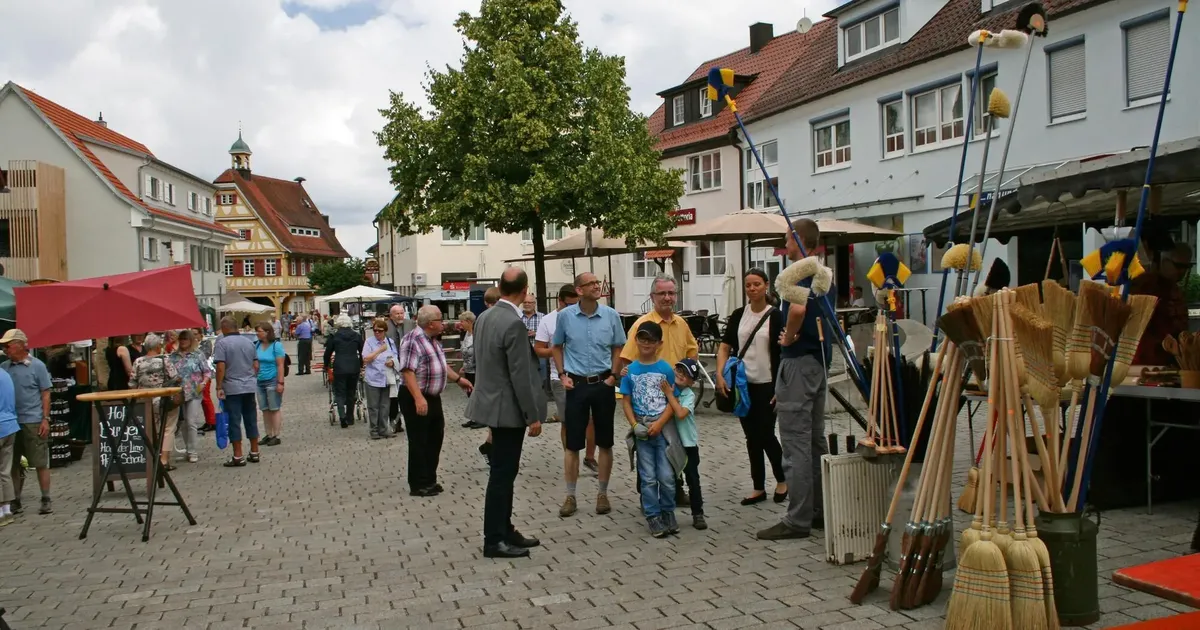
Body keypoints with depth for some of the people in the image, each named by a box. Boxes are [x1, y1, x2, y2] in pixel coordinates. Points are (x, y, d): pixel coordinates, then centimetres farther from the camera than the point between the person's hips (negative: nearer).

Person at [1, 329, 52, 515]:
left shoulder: (37, 366, -3)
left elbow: (45, 394, -2)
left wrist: (45, 419, -8)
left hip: (33, 422, -4)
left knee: (40, 463, 1)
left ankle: (46, 500, 7)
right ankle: (15, 501, 20)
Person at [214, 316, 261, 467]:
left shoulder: (221, 343, -9)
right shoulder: (249, 342, 8)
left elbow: (220, 367, -15)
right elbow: (256, 366, 10)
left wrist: (219, 387, -10)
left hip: (232, 388, -5)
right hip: (250, 387, 5)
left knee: (234, 421, 0)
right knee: (251, 419, 11)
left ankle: (238, 457, 1)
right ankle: (254, 453, 17)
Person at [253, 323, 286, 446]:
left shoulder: (276, 345, -10)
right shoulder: (257, 345, 6)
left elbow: (280, 365, -12)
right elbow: (255, 363, 14)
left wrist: (280, 383, -16)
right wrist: (254, 376, 7)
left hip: (272, 381, -6)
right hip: (260, 381, 6)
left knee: (275, 409, 0)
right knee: (265, 409, 10)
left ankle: (276, 436, 6)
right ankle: (269, 435, 19)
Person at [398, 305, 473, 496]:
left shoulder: (432, 340, 12)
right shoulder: (412, 340, -19)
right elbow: (407, 371, -26)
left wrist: (458, 379, 24)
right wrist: (418, 398, -32)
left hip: (433, 398, 10)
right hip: (417, 400, -10)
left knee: (435, 439, 16)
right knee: (419, 442, -1)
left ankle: (429, 480, 26)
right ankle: (418, 485, 9)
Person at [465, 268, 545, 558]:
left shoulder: (485, 317, 5)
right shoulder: (514, 324, -21)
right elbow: (519, 375, -21)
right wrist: (533, 416, -15)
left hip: (493, 401, 9)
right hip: (508, 408, -9)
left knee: (503, 472, 16)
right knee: (502, 475, 0)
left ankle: (504, 530, 26)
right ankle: (494, 540, 8)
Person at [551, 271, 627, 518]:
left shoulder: (611, 315, -3)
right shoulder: (565, 316, -5)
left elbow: (618, 348, 7)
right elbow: (556, 346, 8)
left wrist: (613, 376, -2)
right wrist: (563, 375, -1)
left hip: (603, 384, 1)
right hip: (576, 384, -1)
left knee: (605, 442, 8)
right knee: (573, 443, 3)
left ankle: (602, 493, 20)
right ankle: (570, 496, 14)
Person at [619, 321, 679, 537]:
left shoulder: (666, 369, -2)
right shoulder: (630, 370, 1)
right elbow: (626, 401, 3)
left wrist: (659, 424, -14)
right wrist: (635, 425, -10)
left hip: (663, 428, -1)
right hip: (642, 430, 1)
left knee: (666, 476, 2)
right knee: (648, 477, 6)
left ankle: (668, 512, 22)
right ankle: (653, 516, 16)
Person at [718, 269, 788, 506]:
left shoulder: (775, 316, -5)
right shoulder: (738, 316, 7)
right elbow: (725, 347, 5)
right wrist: (720, 374, -11)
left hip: (766, 386, -4)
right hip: (743, 386, 4)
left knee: (766, 435, -1)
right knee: (752, 438, 9)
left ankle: (782, 480, 23)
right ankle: (758, 488, 19)